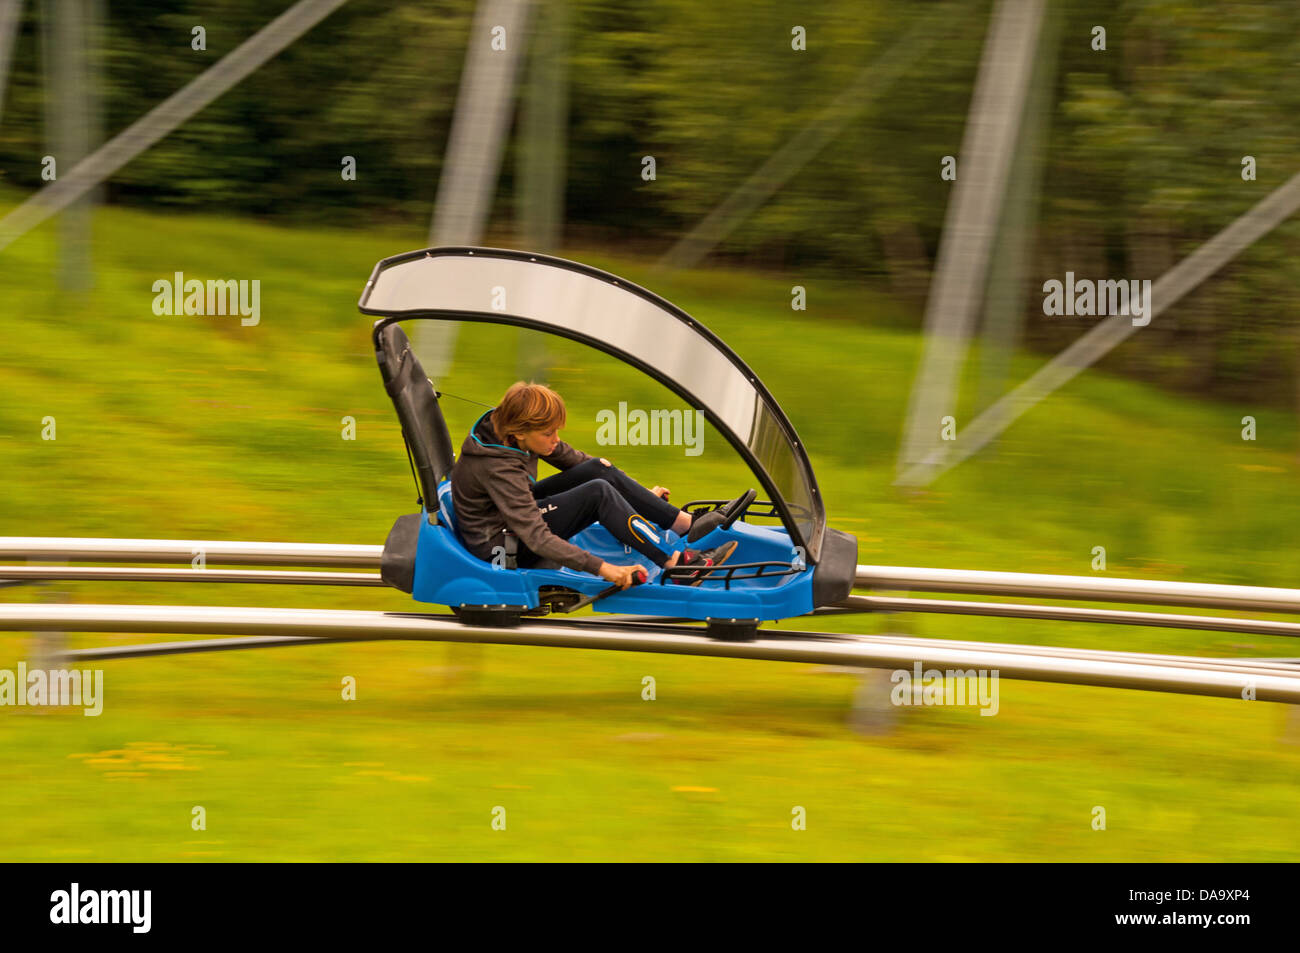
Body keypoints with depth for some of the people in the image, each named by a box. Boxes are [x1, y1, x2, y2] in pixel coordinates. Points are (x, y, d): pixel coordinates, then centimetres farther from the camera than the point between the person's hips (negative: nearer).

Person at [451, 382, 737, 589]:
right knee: (598, 493, -24)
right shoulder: (497, 469, -33)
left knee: (599, 468, -6)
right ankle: (678, 565, -24)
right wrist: (602, 568, -43)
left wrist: (637, 495, 12)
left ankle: (687, 523, -2)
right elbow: (537, 538, -38)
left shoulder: (507, 431, -7)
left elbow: (571, 458, 8)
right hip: (498, 546, -9)